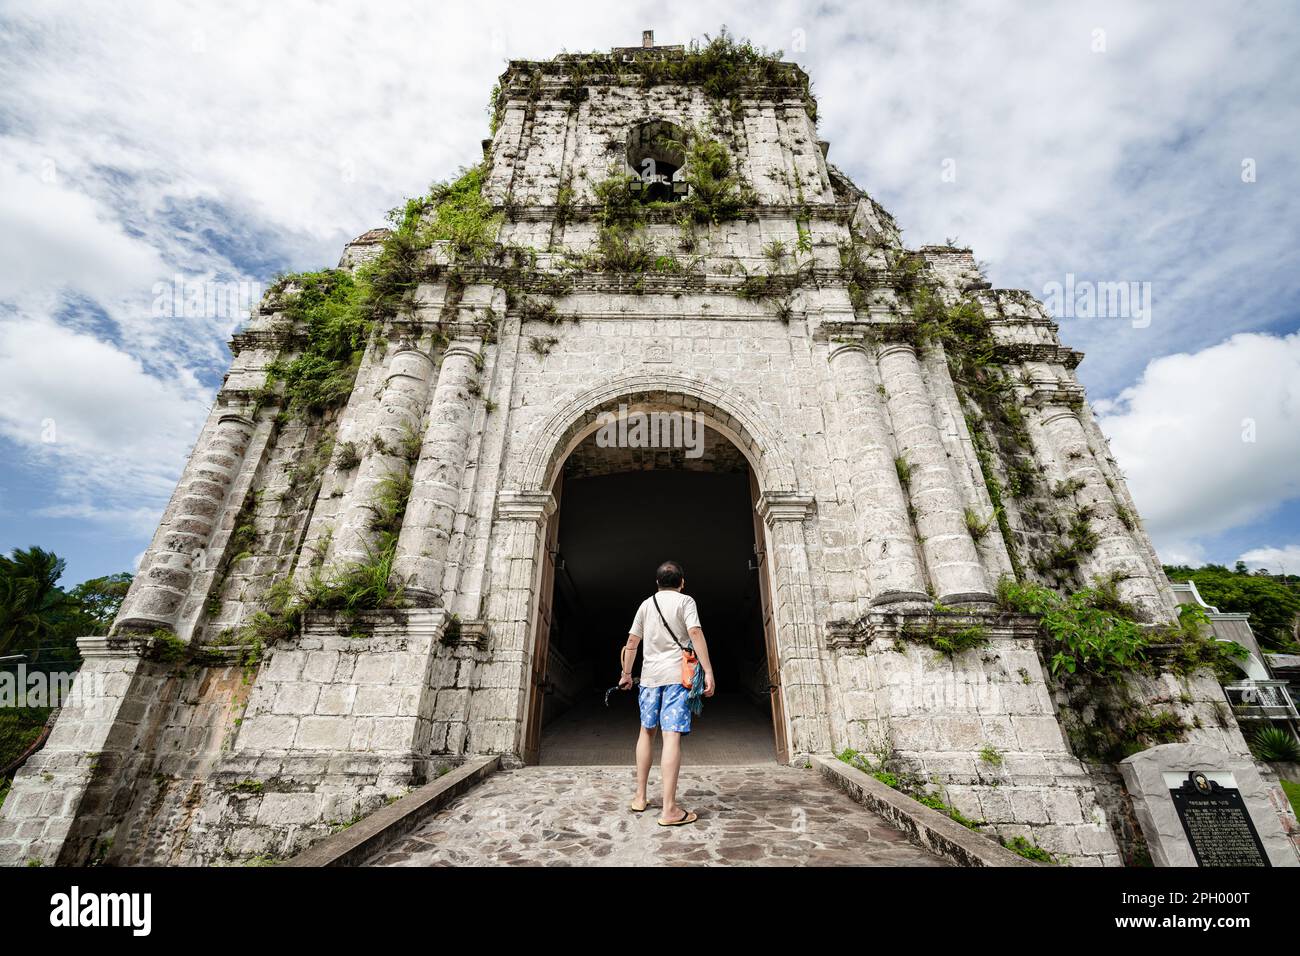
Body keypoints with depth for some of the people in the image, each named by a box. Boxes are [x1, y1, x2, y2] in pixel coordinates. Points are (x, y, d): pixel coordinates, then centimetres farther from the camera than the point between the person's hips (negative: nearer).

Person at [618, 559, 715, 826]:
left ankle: (640, 797, 25)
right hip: (676, 675, -4)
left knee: (646, 731, 19)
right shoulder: (685, 601, 1)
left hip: (649, 675, 4)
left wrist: (626, 674, 25)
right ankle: (669, 809, -8)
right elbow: (695, 634, -13)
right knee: (672, 736, -7)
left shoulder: (646, 604, 13)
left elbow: (631, 642, 14)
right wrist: (708, 671, -14)